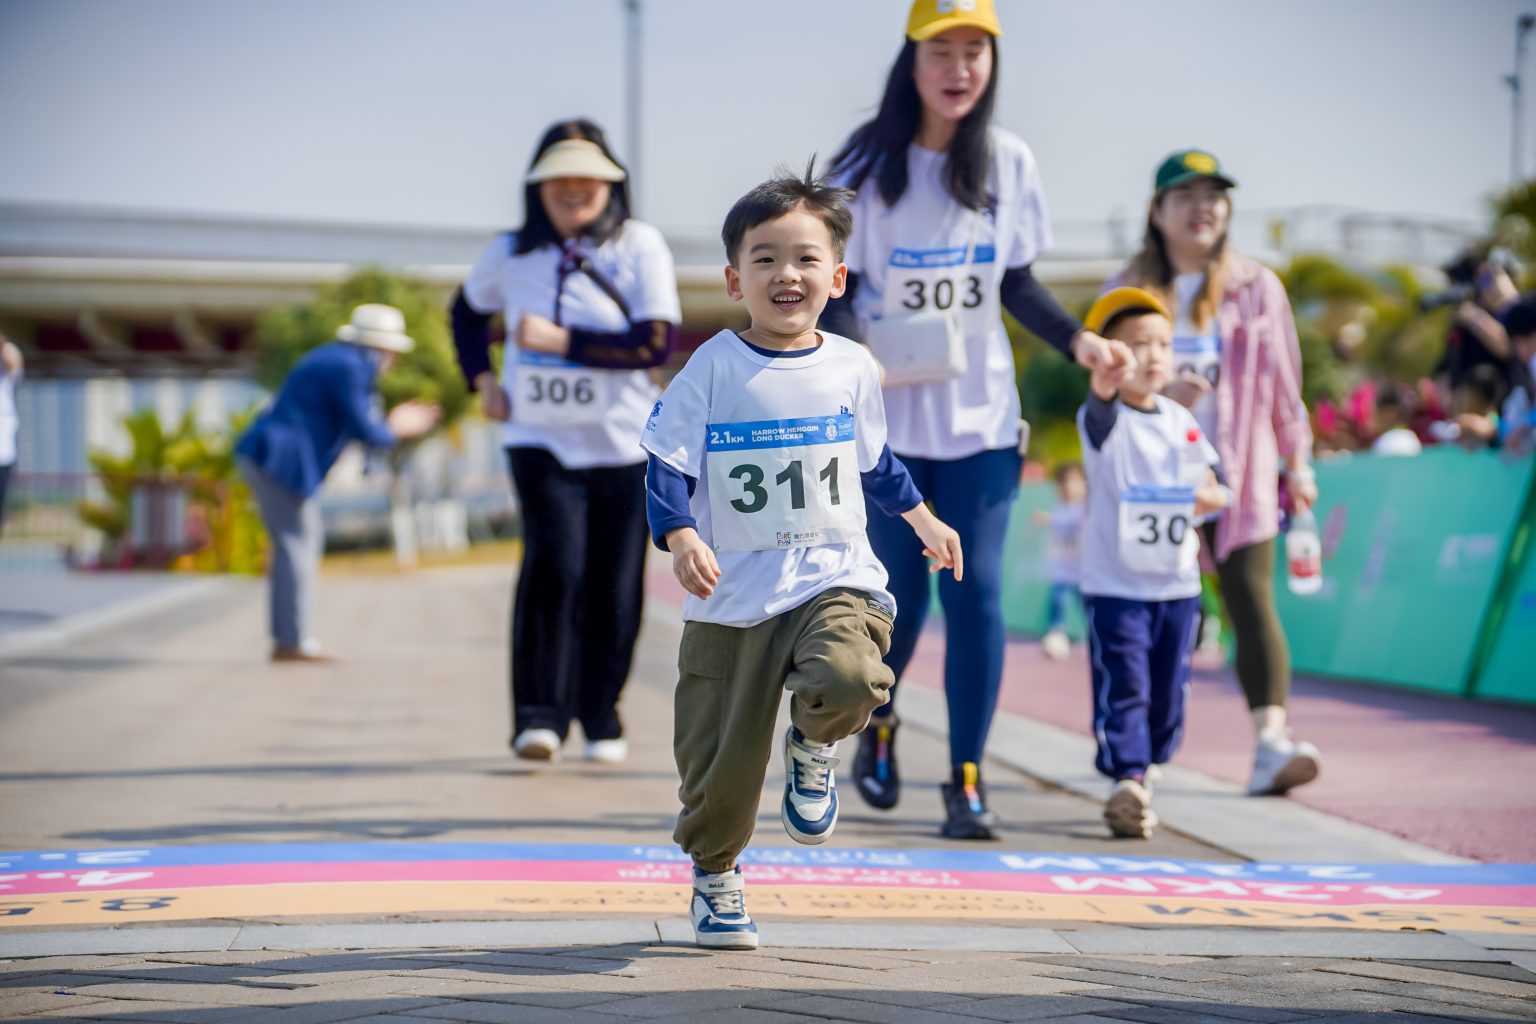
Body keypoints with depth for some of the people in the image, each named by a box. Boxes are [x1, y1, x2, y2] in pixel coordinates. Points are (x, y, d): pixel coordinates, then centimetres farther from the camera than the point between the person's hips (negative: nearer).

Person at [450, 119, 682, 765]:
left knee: (613, 589, 3)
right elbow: (468, 310, 25)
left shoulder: (639, 245, -4)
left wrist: (562, 340, -17)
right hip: (539, 441, 0)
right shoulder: (510, 254, 4)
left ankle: (600, 717, 22)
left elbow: (658, 342, -13)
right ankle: (540, 714, -13)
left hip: (623, 444, 0)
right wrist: (481, 378, 9)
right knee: (555, 562, -20)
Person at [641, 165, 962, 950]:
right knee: (721, 760, 2)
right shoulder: (712, 369, -4)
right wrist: (682, 539, -21)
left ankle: (813, 747, 5)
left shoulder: (850, 369, 5)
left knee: (846, 678, -30)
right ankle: (714, 876, 29)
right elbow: (668, 469, -5)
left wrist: (923, 520, 28)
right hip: (731, 597, -1)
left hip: (833, 577, 1)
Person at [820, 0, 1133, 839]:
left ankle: (967, 780, 4)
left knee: (977, 592, -5)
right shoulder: (867, 164, -6)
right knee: (900, 595, 3)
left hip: (981, 416, 2)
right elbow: (837, 288, -5)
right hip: (887, 420, -2)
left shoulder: (1009, 163, 3)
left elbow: (1015, 283, 12)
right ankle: (877, 723, 35)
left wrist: (1078, 339, -3)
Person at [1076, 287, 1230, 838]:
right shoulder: (1106, 420, -10)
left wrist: (1210, 499, -6)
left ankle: (1139, 775, 25)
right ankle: (1126, 780, -17)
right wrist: (1105, 383, -59)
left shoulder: (1182, 421, 8)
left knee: (1166, 694, 10)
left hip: (1177, 584, 5)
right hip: (1114, 586, -5)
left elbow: (1210, 486, 19)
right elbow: (1100, 405, -35)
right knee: (1122, 687, -14)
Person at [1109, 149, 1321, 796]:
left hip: (1240, 471, 0)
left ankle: (1271, 742, -25)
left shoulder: (1257, 287, 8)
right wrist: (1161, 396, -13)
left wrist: (1297, 461, 9)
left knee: (1251, 599, -13)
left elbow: (1283, 380, 11)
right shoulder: (1128, 292, 6)